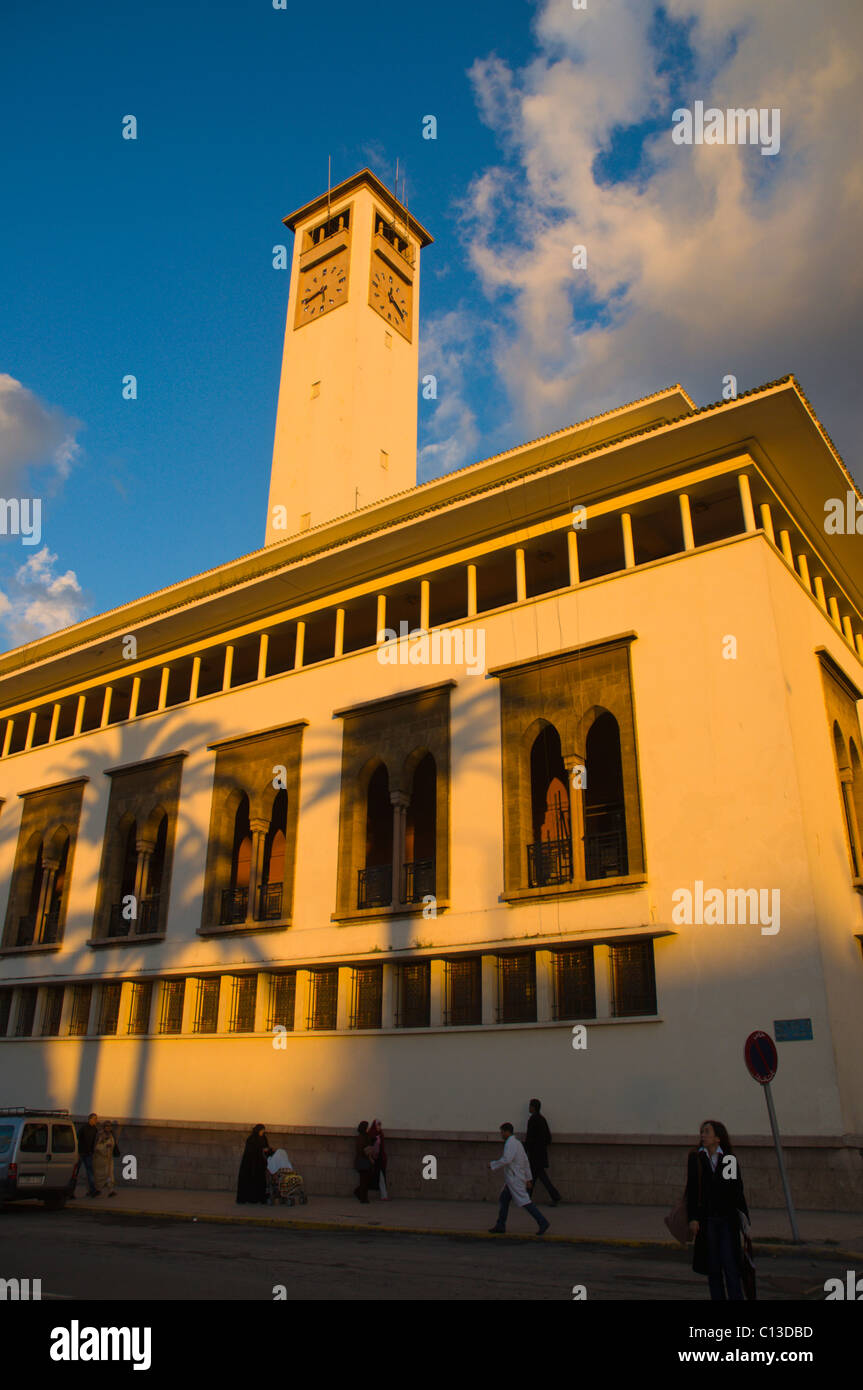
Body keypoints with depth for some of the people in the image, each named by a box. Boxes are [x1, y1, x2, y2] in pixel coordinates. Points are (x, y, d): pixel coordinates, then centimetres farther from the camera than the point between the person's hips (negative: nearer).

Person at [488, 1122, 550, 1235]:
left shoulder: (510, 1143, -16)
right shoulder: (517, 1142, 14)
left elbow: (506, 1160, -28)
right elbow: (526, 1161, 16)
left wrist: (493, 1164, -15)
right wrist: (528, 1178, 19)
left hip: (514, 1178, -10)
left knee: (524, 1201, -9)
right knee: (504, 1199, 14)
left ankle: (543, 1222, -9)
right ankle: (500, 1226, 18)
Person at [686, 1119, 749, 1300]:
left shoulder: (730, 1159, 1)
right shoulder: (695, 1158, 2)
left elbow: (738, 1191, 5)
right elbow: (691, 1190, 1)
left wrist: (744, 1218, 1)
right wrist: (692, 1218, -6)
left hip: (727, 1219, -1)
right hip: (706, 1220, 1)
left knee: (730, 1264, -7)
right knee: (712, 1267, 6)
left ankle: (736, 1298, -2)